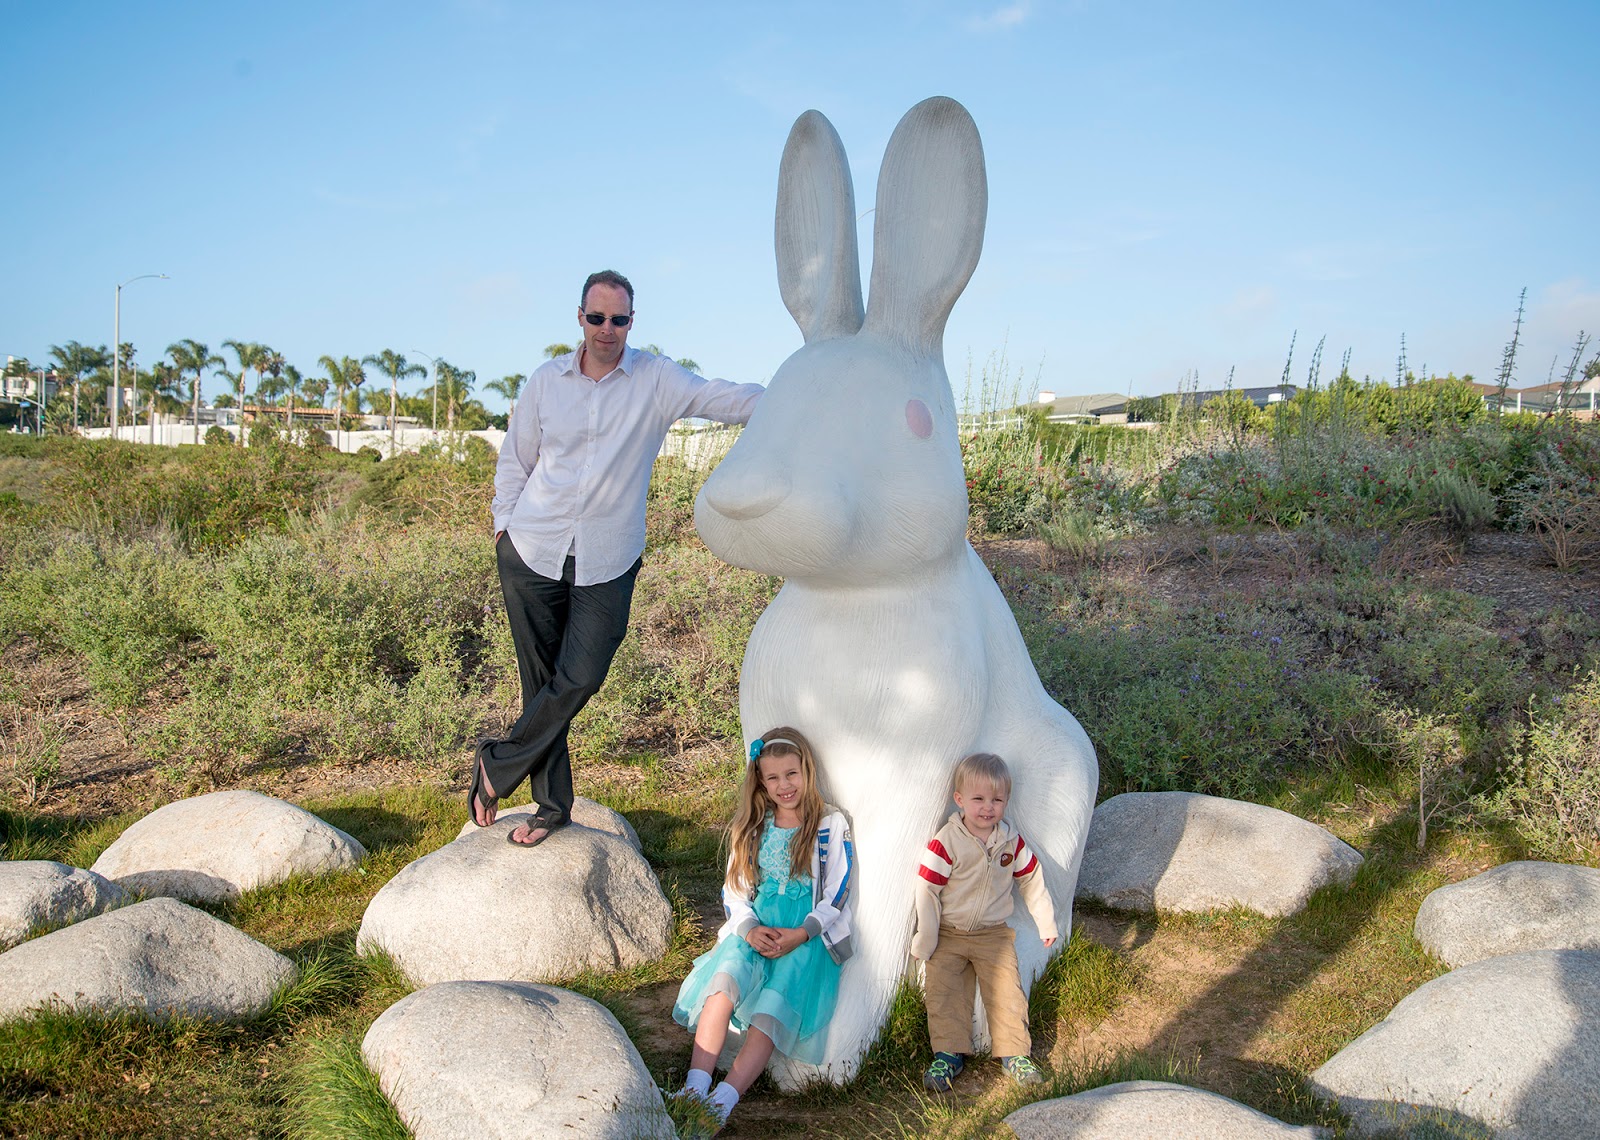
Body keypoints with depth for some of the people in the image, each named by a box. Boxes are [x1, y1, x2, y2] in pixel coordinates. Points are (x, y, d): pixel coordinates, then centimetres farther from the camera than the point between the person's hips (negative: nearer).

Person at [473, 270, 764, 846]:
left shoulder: (655, 379, -1)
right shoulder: (545, 381, 5)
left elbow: (720, 397, -13)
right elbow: (514, 460, 14)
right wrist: (503, 527, 8)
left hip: (607, 561, -1)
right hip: (532, 554, 2)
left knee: (579, 679, -8)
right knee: (540, 681, 5)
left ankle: (497, 766, 16)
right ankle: (553, 804, 19)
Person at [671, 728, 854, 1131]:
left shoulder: (831, 825, 2)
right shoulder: (752, 828, 14)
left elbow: (836, 895, -1)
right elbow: (734, 890, 11)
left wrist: (799, 935, -15)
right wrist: (750, 929, -9)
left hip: (809, 936, -3)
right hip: (755, 928, 3)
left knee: (775, 1007, -27)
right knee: (723, 985, -26)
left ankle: (724, 1099, -33)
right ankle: (695, 1088, -30)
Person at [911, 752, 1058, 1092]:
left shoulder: (1011, 841, -3)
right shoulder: (945, 843, -16)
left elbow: (1032, 881, 11)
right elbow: (926, 891, -13)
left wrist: (1046, 923, 15)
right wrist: (924, 943, -12)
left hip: (994, 934, 2)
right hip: (948, 935, -2)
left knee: (1007, 989, -5)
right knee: (943, 991, -9)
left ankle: (1015, 1052, 7)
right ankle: (949, 1053, 0)